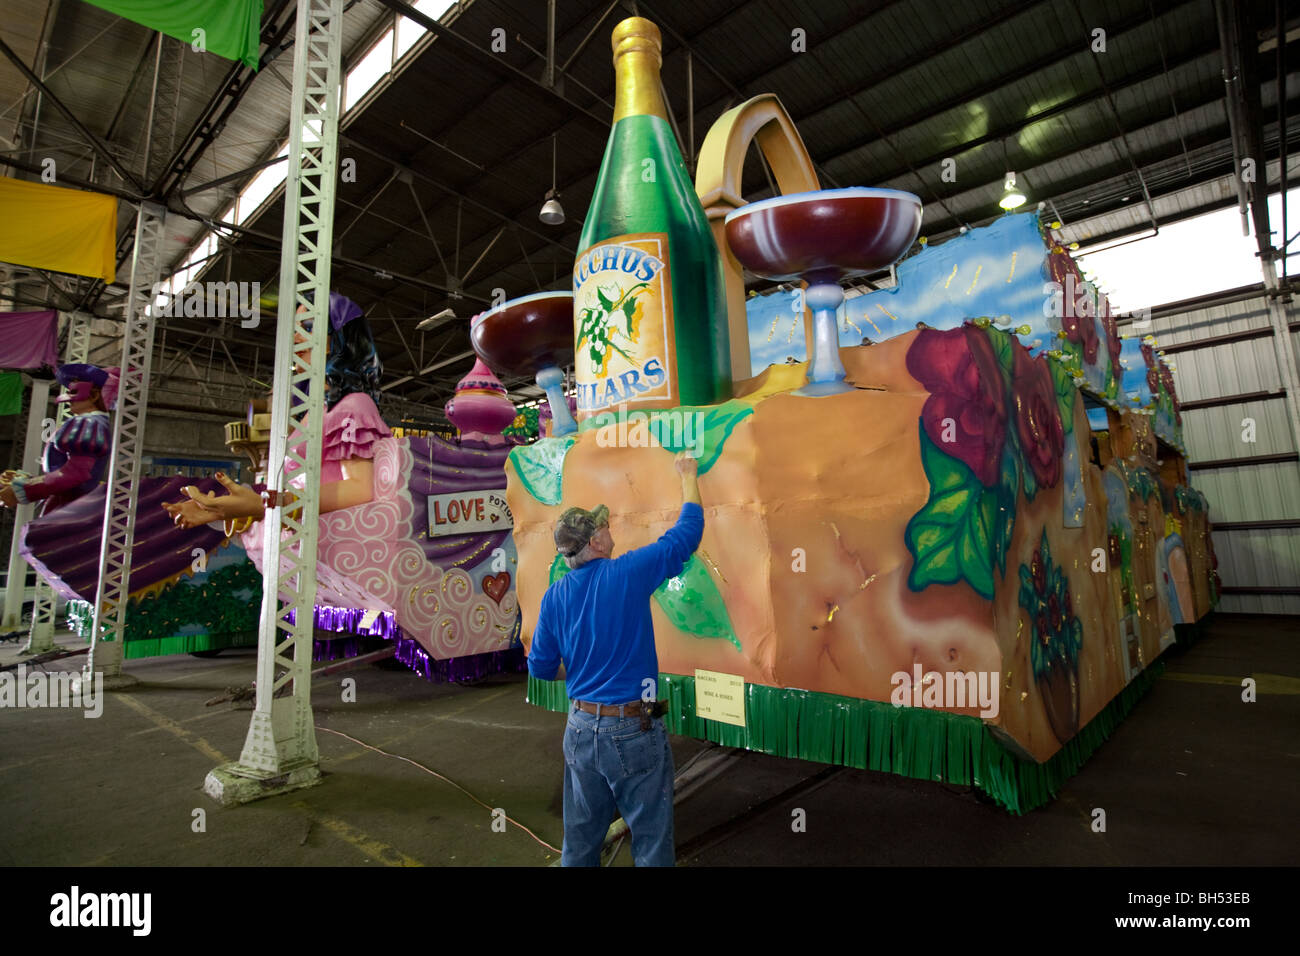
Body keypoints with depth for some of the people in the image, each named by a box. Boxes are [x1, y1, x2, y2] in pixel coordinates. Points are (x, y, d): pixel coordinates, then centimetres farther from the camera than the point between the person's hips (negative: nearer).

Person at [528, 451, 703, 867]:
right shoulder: (627, 573, -15)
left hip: (580, 730, 5)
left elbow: (541, 667, 6)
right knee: (651, 842, 11)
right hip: (633, 731, -5)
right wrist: (688, 476, 8)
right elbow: (686, 534, -5)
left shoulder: (554, 596, -2)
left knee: (580, 840, 22)